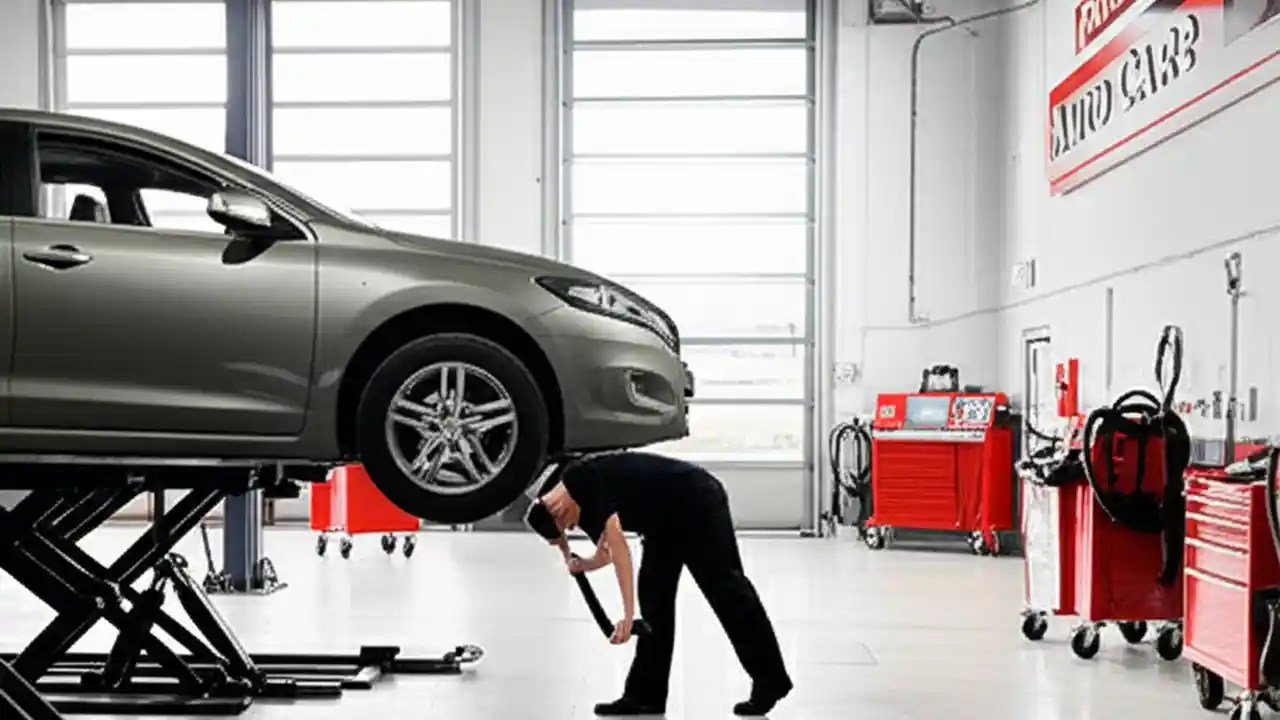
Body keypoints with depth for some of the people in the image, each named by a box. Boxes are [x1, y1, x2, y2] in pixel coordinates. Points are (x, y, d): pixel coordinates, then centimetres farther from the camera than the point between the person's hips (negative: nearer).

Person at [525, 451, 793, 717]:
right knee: (654, 597, 5)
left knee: (726, 591, -7)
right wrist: (578, 565, -13)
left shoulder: (586, 482, -25)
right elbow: (606, 553, 9)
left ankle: (770, 682, 2)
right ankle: (646, 694, 7)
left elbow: (618, 544, -32)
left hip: (698, 502, -10)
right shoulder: (580, 500, 3)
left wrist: (628, 614, -35)